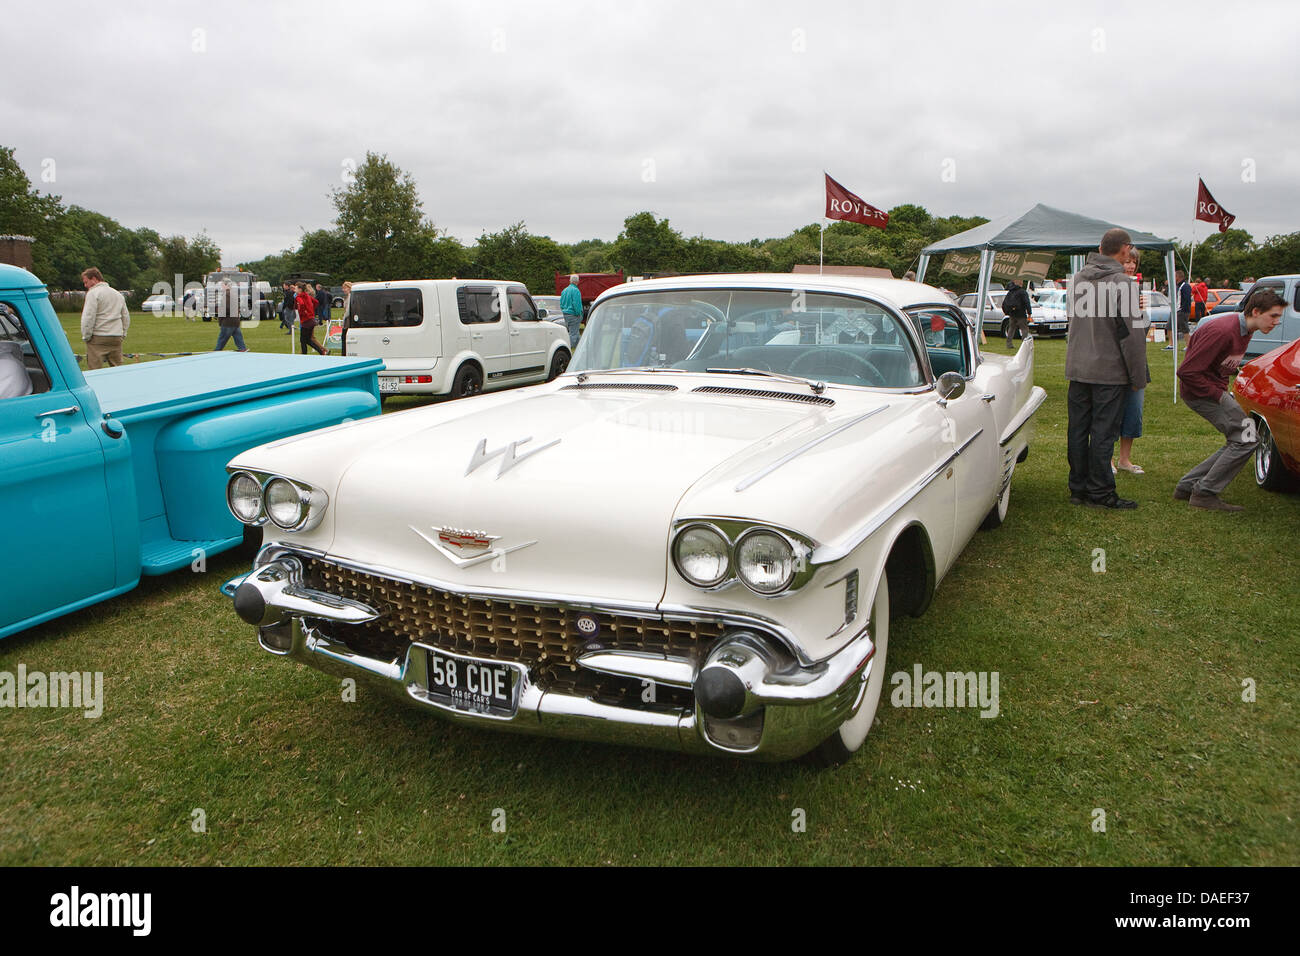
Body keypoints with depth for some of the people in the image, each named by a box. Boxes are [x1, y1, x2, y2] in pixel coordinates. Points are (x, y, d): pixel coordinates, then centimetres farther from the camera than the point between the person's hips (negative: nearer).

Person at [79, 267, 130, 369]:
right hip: (117, 338, 7)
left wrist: (85, 336, -6)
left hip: (98, 338, -7)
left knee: (95, 371, -6)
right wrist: (123, 334, 22)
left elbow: (88, 317, -13)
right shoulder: (118, 294, 18)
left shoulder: (93, 293, -6)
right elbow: (126, 317, 21)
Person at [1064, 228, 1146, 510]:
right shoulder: (1122, 284, -14)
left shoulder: (1077, 279, 6)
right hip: (1109, 371, -6)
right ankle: (1100, 493, 7)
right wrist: (1139, 377, -7)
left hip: (1077, 369, 6)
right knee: (1103, 433, 0)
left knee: (1077, 431, 11)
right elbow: (1130, 333, -14)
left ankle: (1078, 488, 19)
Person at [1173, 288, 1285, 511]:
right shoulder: (1223, 332, -24)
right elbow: (1187, 372, -26)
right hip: (1199, 391, -10)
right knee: (1245, 439, -13)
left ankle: (1187, 486, 14)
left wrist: (1225, 390, 8)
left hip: (1215, 387, 10)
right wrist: (1220, 396, -21)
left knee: (1238, 442, 9)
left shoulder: (1244, 329, 7)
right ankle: (1204, 493, -5)